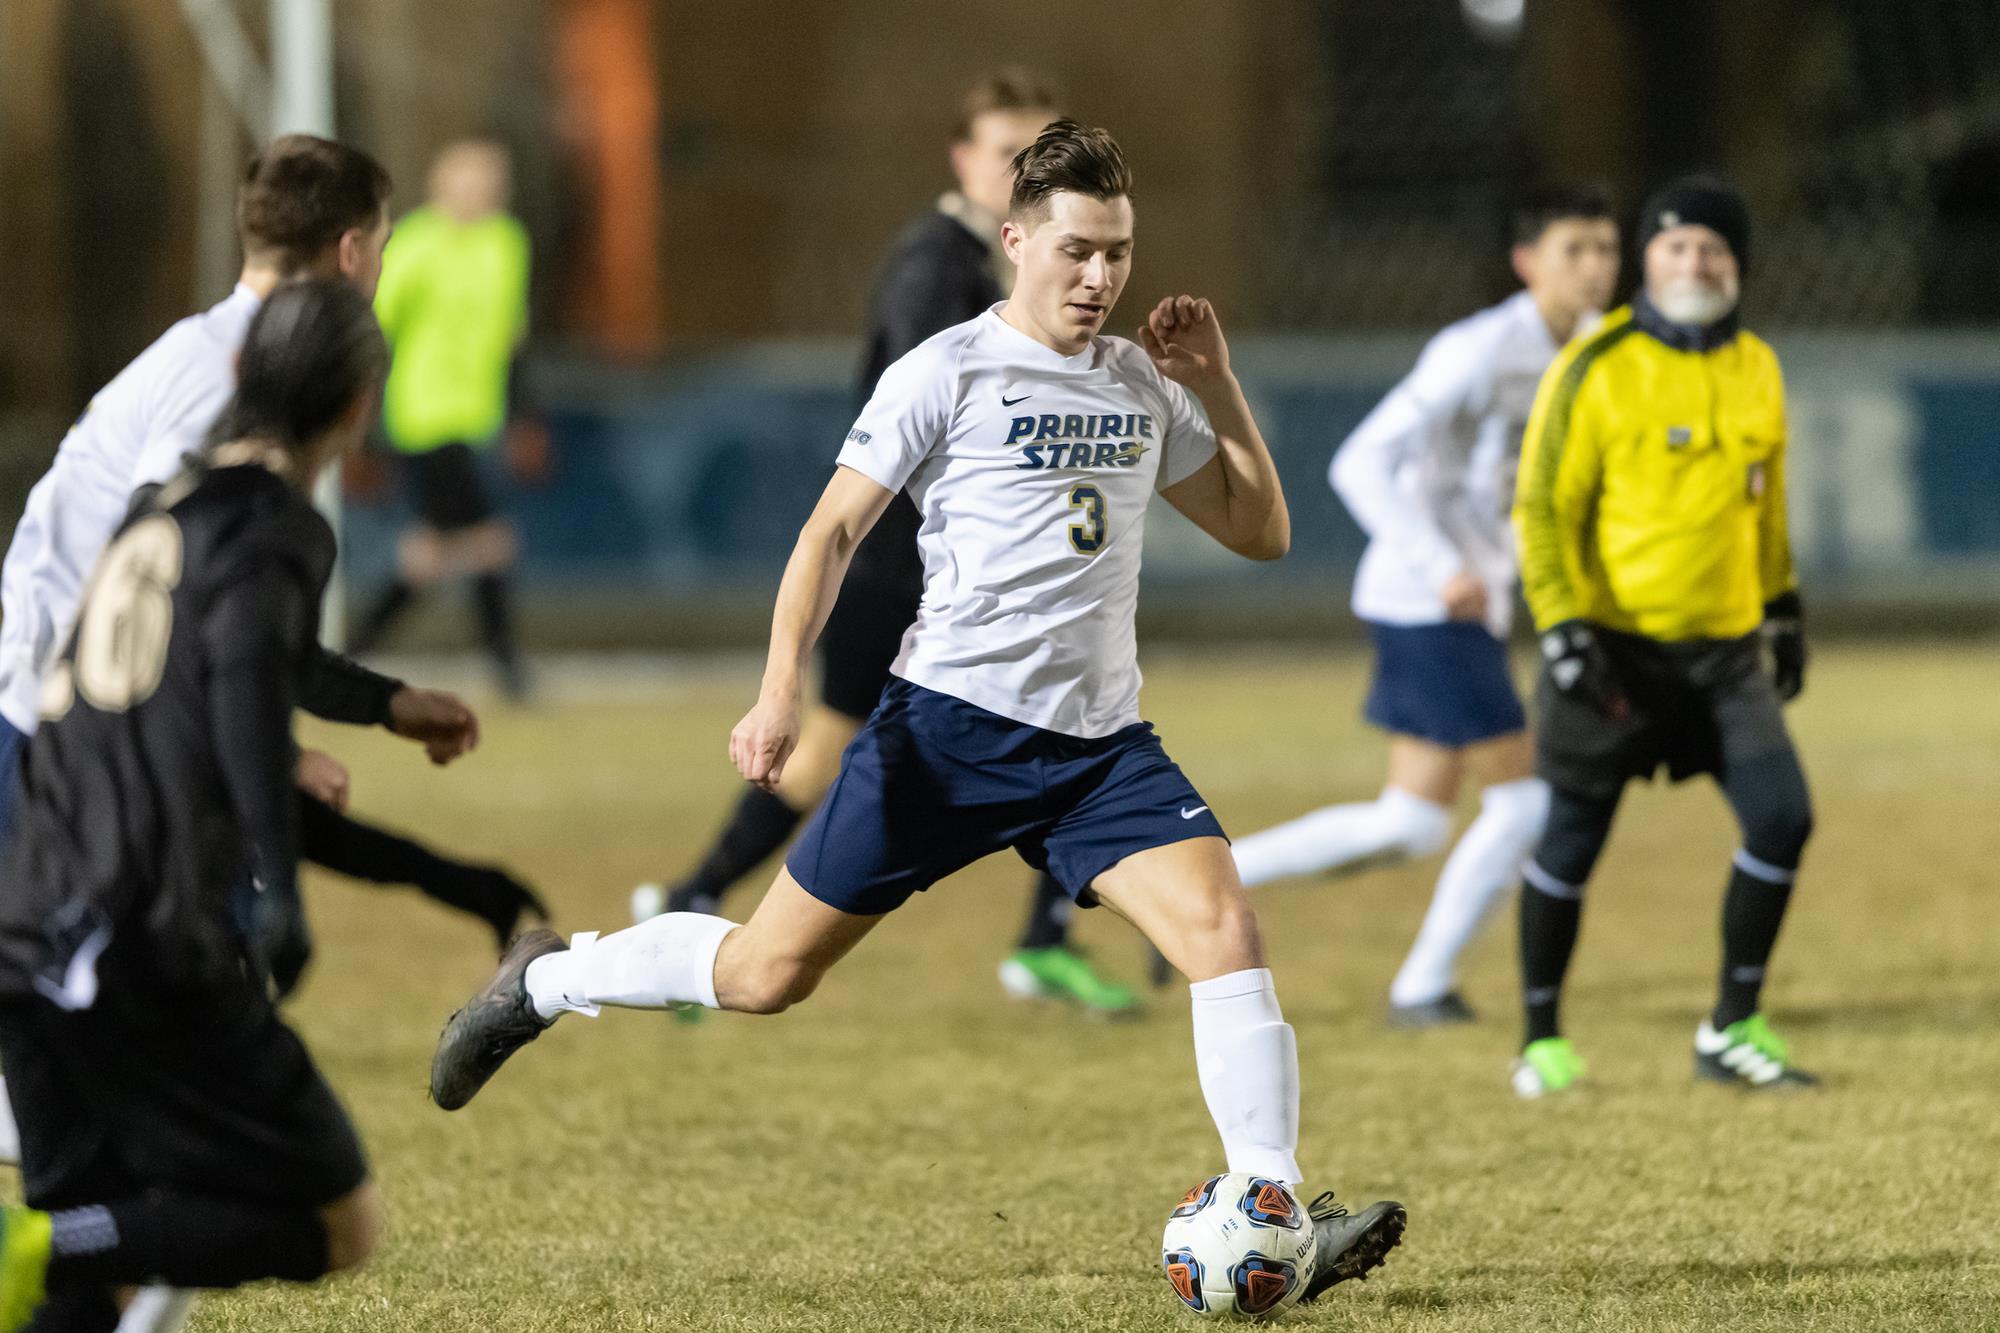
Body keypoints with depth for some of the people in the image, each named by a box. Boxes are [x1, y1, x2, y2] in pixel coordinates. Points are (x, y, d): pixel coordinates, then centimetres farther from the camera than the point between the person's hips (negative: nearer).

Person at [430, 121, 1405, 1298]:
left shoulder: (1142, 388, 12)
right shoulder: (948, 373, -4)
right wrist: (781, 692, -15)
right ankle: (547, 982, 26)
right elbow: (835, 530, -4)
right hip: (952, 724, -4)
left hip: (1101, 742, 4)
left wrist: (1219, 386, 5)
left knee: (1223, 925, -18)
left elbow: (1262, 531, 18)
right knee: (770, 972, 1)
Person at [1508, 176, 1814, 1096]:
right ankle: (1542, 1040, 17)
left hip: (1724, 647, 5)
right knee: (1572, 845, 1)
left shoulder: (1756, 369, 8)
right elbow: (1542, 507, -9)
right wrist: (1562, 630, -17)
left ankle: (1733, 1030, 5)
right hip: (1613, 646, -4)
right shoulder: (1596, 370, -10)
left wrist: (1785, 609, 23)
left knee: (1782, 819, -8)